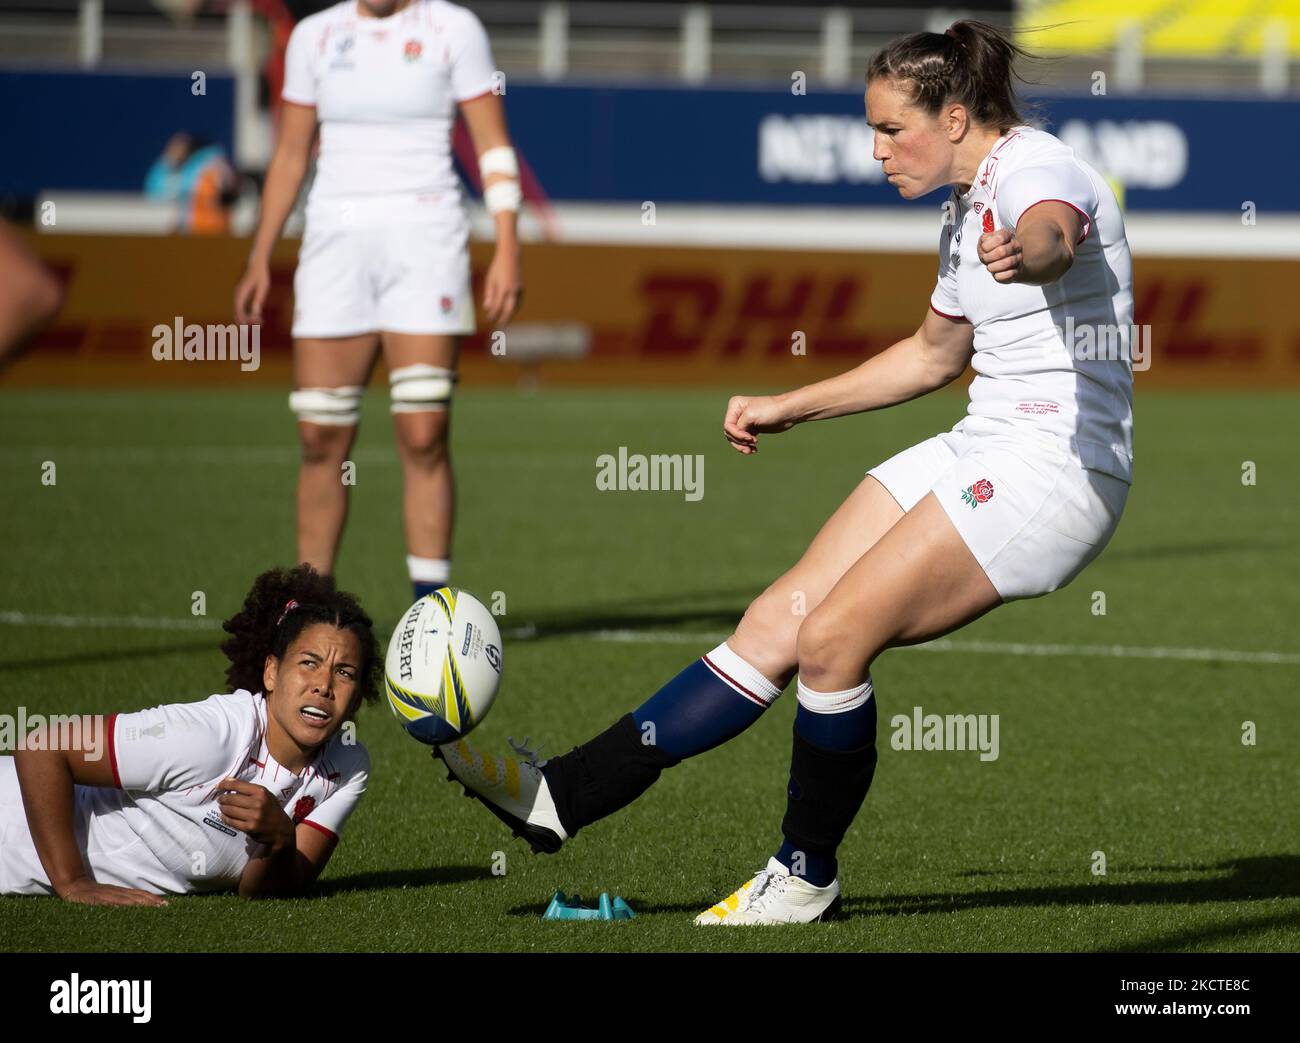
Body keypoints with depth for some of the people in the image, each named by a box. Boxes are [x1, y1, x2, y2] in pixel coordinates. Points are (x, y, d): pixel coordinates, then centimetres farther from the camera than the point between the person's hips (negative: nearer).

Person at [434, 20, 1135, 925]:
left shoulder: (1037, 169, -14)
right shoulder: (969, 206, 17)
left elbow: (1053, 232, -41)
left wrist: (1023, 252, -65)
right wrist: (790, 408, 33)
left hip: (1055, 467, -9)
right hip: (984, 451, 9)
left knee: (831, 637, -15)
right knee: (778, 622, 2)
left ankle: (807, 876, 2)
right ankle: (561, 797, 2)